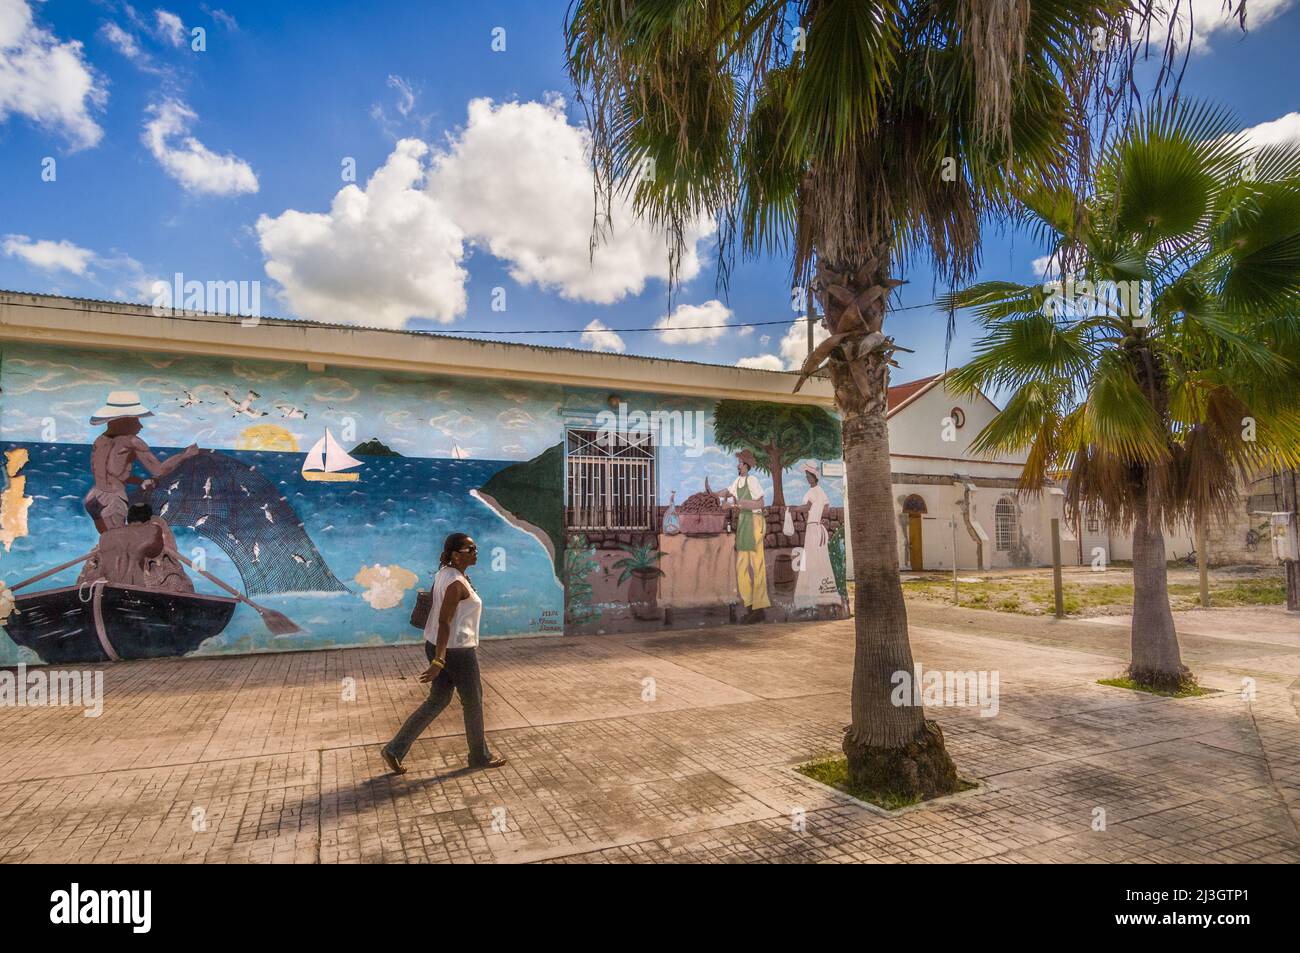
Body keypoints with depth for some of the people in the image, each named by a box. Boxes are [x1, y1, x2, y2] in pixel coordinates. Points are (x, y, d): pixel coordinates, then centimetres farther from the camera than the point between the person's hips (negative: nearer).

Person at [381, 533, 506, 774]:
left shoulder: (444, 573, 6)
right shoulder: (456, 583, -23)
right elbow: (444, 622, -26)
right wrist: (438, 662, -26)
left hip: (438, 646, 9)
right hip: (456, 651, -9)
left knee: (438, 700, 19)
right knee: (473, 702, 10)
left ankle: (395, 749, 21)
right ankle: (480, 756, 28)